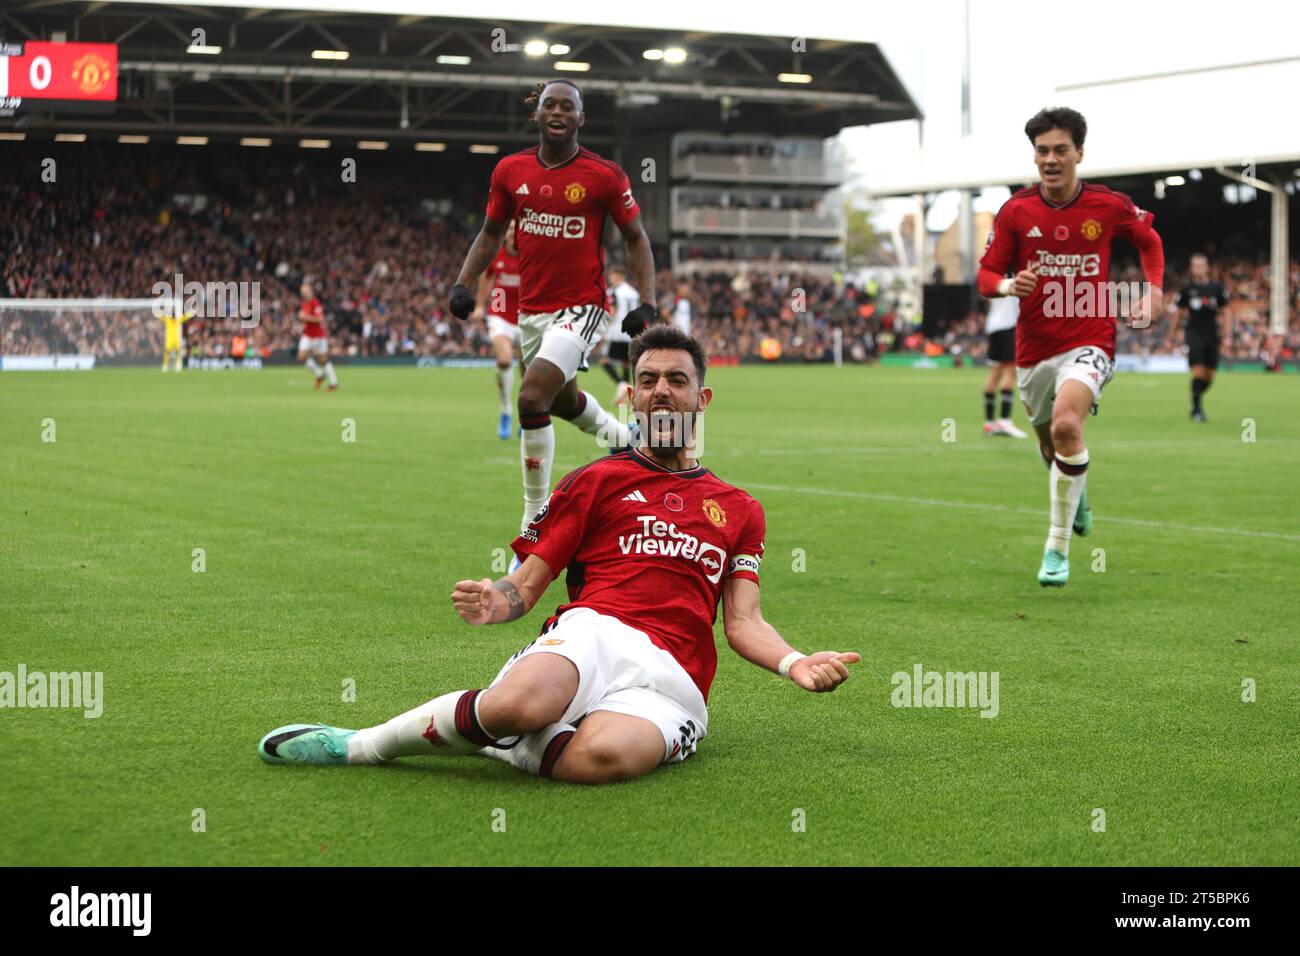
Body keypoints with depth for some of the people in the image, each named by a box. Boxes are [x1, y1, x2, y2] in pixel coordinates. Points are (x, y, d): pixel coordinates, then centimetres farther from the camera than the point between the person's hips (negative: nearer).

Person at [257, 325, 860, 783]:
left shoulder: (740, 511, 27)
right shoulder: (596, 481, 21)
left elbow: (743, 623, 19)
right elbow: (527, 584, 14)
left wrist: (794, 663, -2)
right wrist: (494, 603, -10)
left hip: (672, 681, 0)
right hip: (596, 629, 0)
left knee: (605, 755, -40)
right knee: (518, 705, -39)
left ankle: (493, 741, -12)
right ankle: (366, 744, -15)